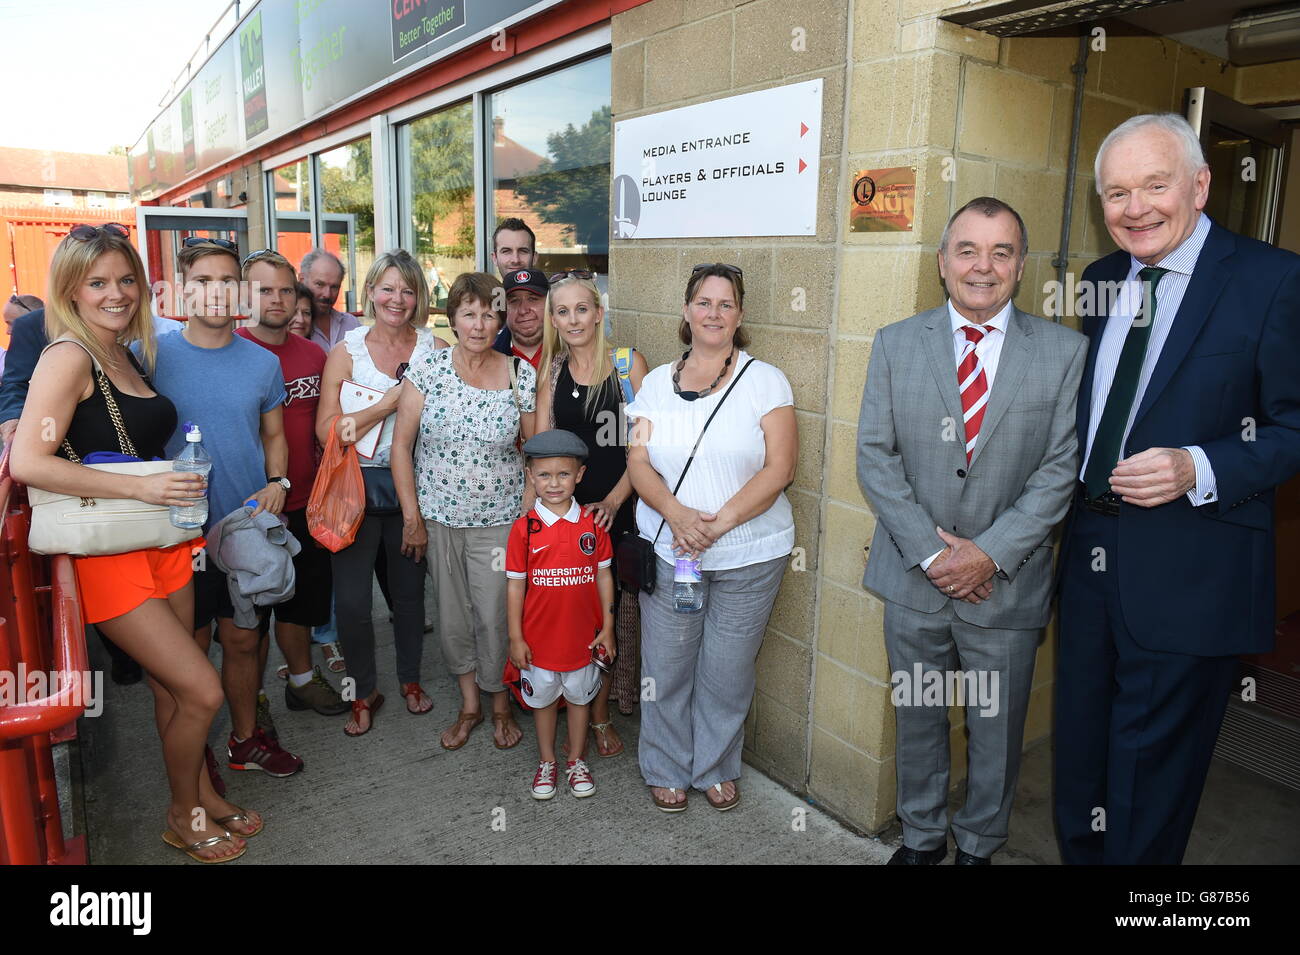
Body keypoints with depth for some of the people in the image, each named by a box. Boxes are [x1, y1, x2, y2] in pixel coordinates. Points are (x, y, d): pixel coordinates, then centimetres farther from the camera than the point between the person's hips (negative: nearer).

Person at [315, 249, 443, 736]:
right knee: (351, 601, 0)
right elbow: (326, 431, -9)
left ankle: (410, 677, 36)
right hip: (358, 486, -1)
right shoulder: (347, 350, -2)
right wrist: (389, 403, -17)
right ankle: (364, 690, 23)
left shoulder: (435, 349, 0)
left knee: (410, 590, 14)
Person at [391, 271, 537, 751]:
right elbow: (401, 445, -4)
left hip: (499, 519, -1)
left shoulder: (521, 376, -5)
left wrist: (527, 516, -2)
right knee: (452, 614, 12)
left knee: (495, 616, 1)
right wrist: (412, 518, -5)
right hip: (438, 515, 1)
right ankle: (469, 704, 33)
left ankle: (500, 705, 27)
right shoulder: (428, 367, -6)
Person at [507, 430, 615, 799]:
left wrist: (607, 627, 1)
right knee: (543, 699, 16)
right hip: (539, 638, -1)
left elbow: (603, 576, 1)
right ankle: (546, 762, 36)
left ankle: (576, 761, 36)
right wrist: (515, 637, -5)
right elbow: (515, 585, -6)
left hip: (583, 636, 1)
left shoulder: (593, 524, -7)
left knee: (579, 697, 17)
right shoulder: (524, 528, -11)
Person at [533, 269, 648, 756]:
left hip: (616, 509, -2)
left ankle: (600, 714, 23)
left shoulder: (628, 364, -2)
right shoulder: (551, 372, 8)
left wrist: (612, 500, -12)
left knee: (608, 610, 6)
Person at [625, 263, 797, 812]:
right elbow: (638, 462, 1)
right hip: (667, 550, 2)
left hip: (749, 555, -1)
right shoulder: (657, 382, 7)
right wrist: (678, 514, -17)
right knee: (665, 667, 9)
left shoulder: (765, 380, -1)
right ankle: (666, 769, 32)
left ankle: (717, 768, 33)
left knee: (727, 672, 8)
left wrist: (719, 522, -18)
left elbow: (779, 469, -9)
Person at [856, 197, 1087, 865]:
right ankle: (922, 835, 41)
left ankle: (979, 845, 40)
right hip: (914, 578, 1)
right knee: (917, 719, 18)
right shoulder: (895, 344, 0)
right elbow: (875, 456, -4)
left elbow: (1061, 469, -7)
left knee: (997, 732, 15)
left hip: (1007, 582, -1)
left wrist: (990, 554, -15)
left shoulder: (1066, 352, -3)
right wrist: (930, 550, -12)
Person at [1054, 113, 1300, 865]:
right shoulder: (1102, 279, 7)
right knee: (1081, 754, 21)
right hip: (1093, 552, 6)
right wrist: (1075, 500, 2)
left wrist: (1199, 469, -25)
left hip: (1190, 575, -5)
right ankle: (1080, 851, 43)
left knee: (1151, 773, 10)